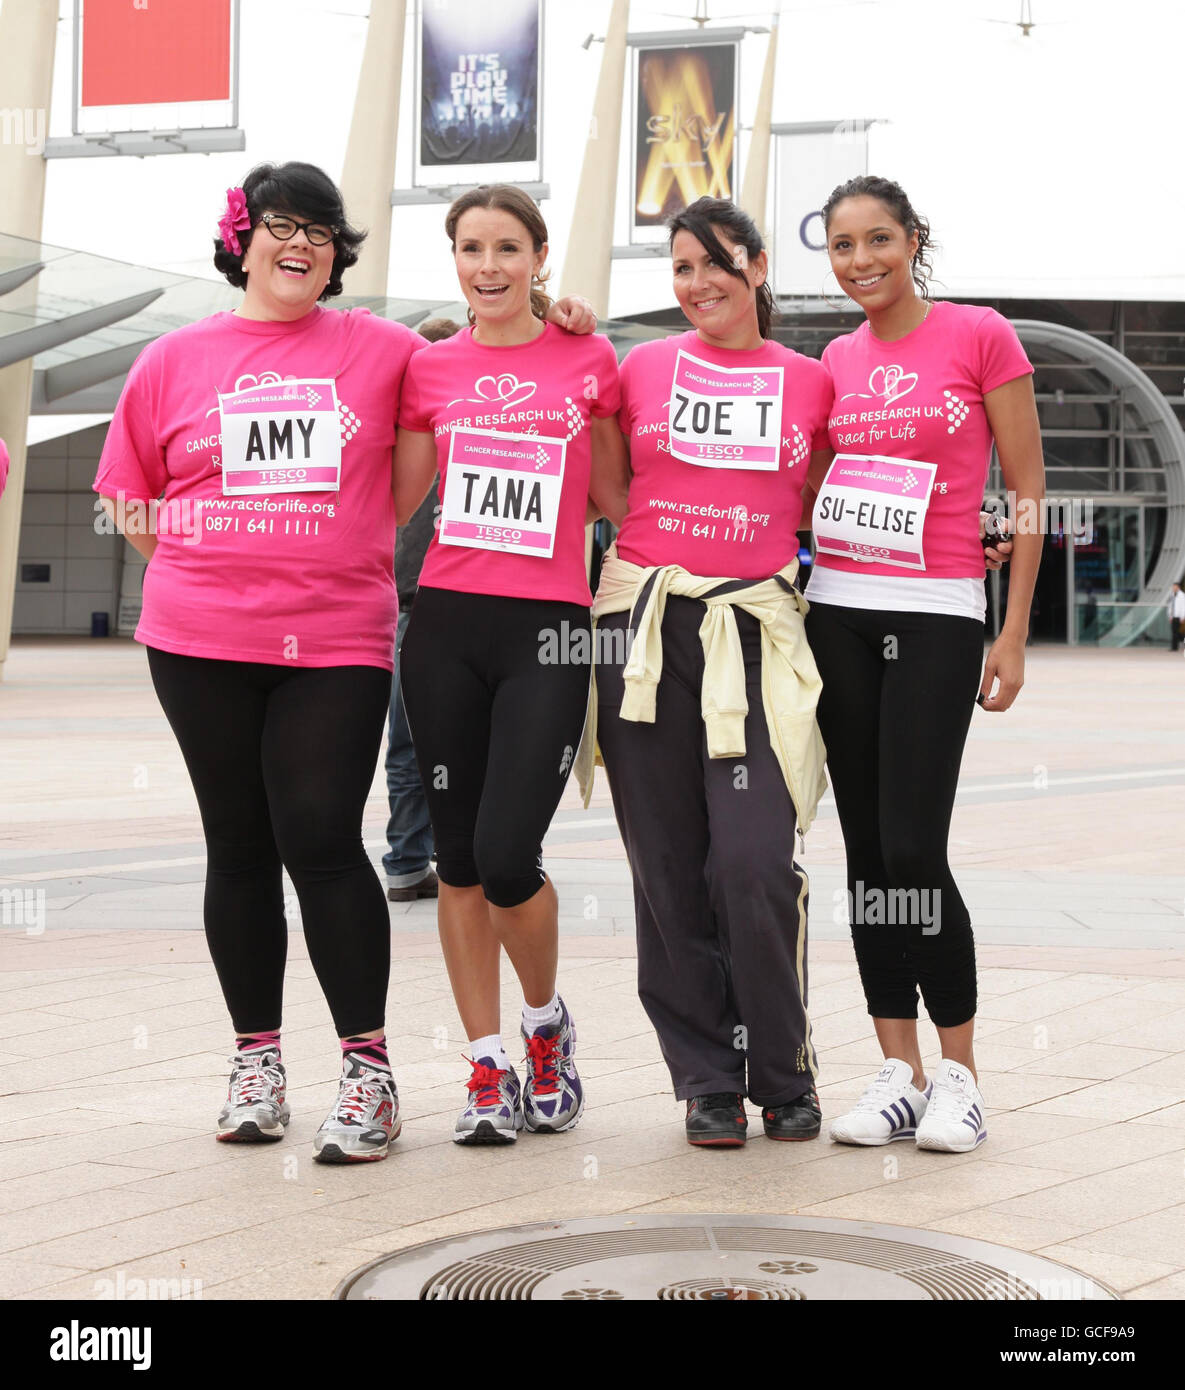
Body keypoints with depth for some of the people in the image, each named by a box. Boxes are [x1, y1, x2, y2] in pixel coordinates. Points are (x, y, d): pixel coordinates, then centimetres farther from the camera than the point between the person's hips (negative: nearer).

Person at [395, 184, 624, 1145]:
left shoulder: (588, 360, 4)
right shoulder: (431, 368, 8)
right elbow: (390, 502, 12)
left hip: (549, 630, -2)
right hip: (446, 627, 3)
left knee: (508, 857, -11)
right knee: (459, 859, 4)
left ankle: (548, 1025, 16)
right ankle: (487, 1069, 14)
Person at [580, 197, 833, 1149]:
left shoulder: (809, 382, 8)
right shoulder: (641, 369, 8)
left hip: (754, 629, -1)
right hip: (645, 626, 1)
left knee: (756, 865, -13)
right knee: (669, 870, 2)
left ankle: (785, 1075, 7)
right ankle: (707, 1081, 13)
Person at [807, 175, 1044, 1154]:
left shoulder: (979, 337, -3)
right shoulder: (836, 361, 11)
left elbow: (1026, 492, -2)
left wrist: (1013, 635, -7)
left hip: (936, 614, -5)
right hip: (839, 612, 5)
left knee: (913, 852, -11)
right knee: (867, 851, 4)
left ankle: (959, 1074, 3)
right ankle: (899, 1072, 11)